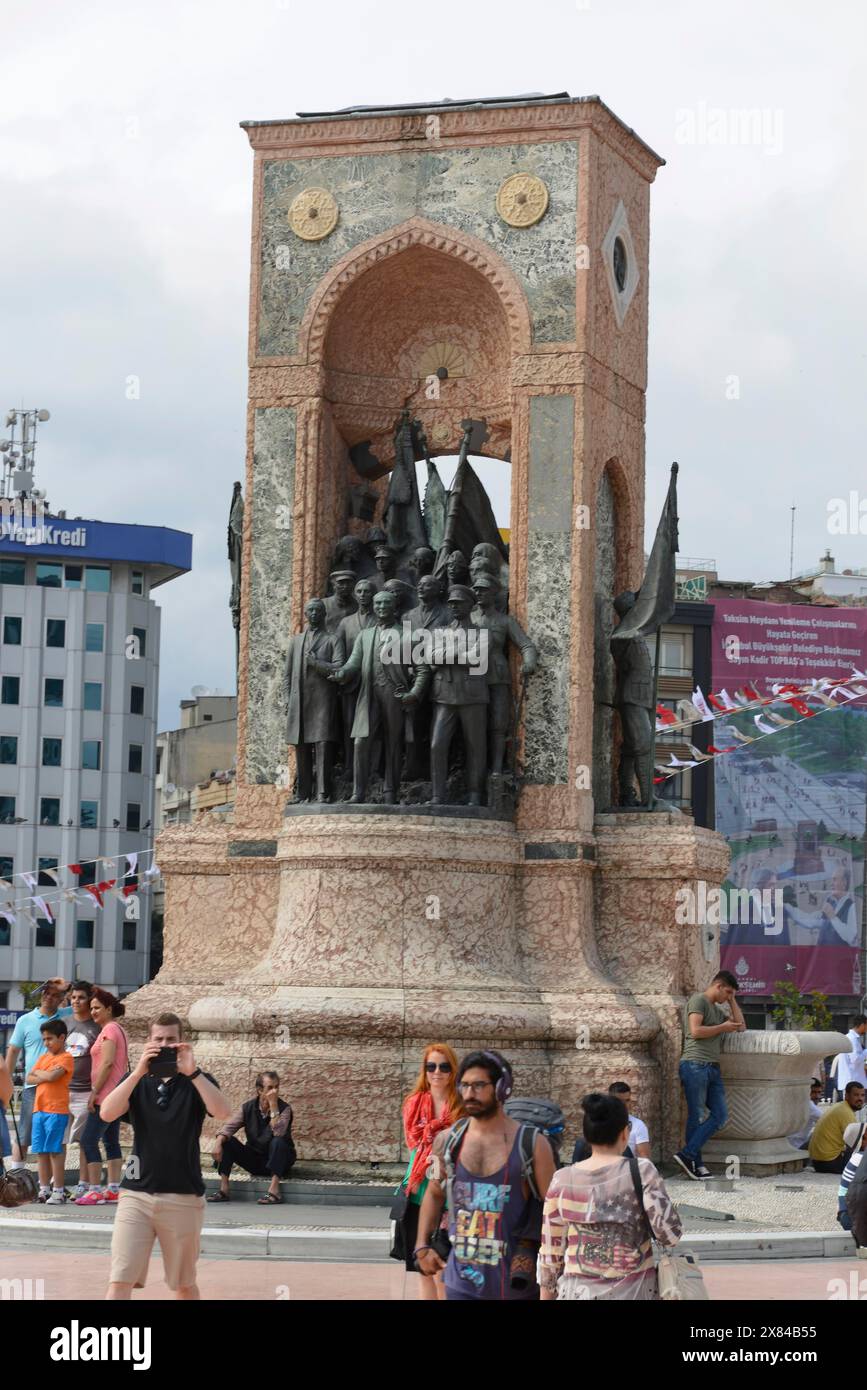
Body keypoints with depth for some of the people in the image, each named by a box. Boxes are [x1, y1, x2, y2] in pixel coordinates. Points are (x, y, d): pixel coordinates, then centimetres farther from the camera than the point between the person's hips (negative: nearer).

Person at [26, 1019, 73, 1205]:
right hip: (39, 1109, 7)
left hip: (56, 1111, -7)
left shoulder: (65, 1058, -5)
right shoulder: (43, 1057, 18)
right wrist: (46, 1076, -7)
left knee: (55, 1151, -6)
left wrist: (37, 1072, -1)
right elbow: (28, 1079, 11)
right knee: (41, 1152, 7)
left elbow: (52, 1075, -20)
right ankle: (44, 1189, 13)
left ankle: (58, 1191, -3)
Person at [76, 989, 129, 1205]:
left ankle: (95, 1191, -13)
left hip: (106, 1095, -11)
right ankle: (113, 1189, 11)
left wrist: (94, 1092, -19)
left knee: (88, 1141, -11)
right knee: (111, 1142, 11)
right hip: (116, 1095, 11)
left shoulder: (109, 1029, -12)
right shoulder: (118, 1029, 18)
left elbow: (107, 1063, -20)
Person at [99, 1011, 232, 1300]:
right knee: (120, 1282, -11)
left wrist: (192, 1072, -26)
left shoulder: (196, 1081, 3)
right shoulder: (137, 1081, 9)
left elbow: (223, 1112, -17)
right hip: (136, 1194, 1)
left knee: (184, 1285, 12)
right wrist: (139, 1072, -21)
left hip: (183, 1197, -1)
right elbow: (107, 1113, -10)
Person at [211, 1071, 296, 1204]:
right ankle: (223, 1189, -23)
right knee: (227, 1141, -15)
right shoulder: (248, 1107, -3)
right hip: (254, 1160, 3)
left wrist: (273, 1105, -31)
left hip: (278, 1160, -3)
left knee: (278, 1142, -34)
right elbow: (229, 1127, -11)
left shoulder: (284, 1108, -12)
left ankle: (274, 1188, -41)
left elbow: (278, 1132, -29)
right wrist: (218, 1142, -31)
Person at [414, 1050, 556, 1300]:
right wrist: (422, 1246, 10)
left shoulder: (531, 1144, -7)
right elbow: (434, 1194, 18)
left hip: (513, 1282, -3)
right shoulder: (447, 1141, 4)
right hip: (462, 1279, 3)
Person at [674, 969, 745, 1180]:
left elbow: (741, 1026, 27)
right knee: (696, 1115, -6)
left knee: (720, 1115, -2)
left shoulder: (717, 1010, 27)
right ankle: (696, 1163, -3)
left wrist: (732, 1001, 23)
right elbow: (696, 1031, -15)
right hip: (695, 1065, -9)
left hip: (712, 1067, 9)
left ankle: (687, 1155, -3)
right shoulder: (698, 1001, -2)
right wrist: (723, 1027, -5)